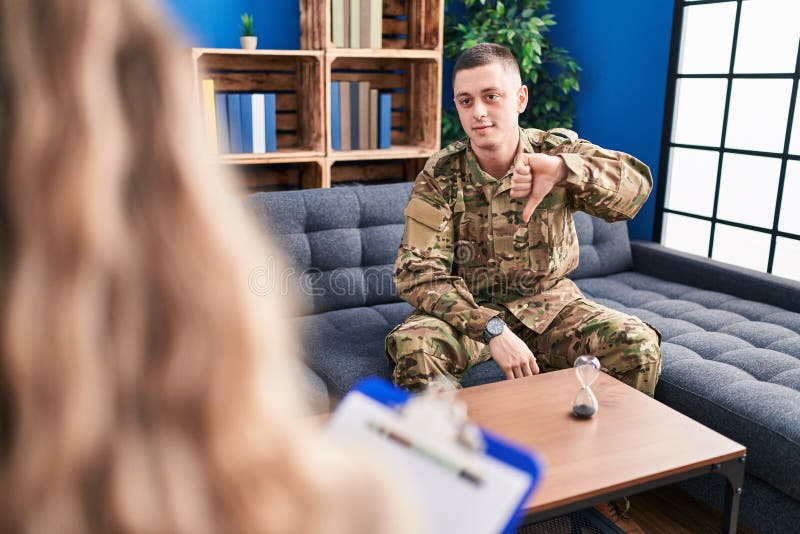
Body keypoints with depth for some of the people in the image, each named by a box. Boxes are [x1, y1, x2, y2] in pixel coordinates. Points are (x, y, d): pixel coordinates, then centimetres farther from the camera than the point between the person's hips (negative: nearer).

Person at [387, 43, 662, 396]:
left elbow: (637, 185, -22)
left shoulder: (557, 150, -7)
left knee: (639, 346, -20)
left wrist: (560, 168, -42)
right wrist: (492, 329, -31)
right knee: (413, 347, -31)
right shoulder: (440, 176, -10)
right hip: (470, 309, -1)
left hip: (549, 301, 2)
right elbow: (417, 271, -18)